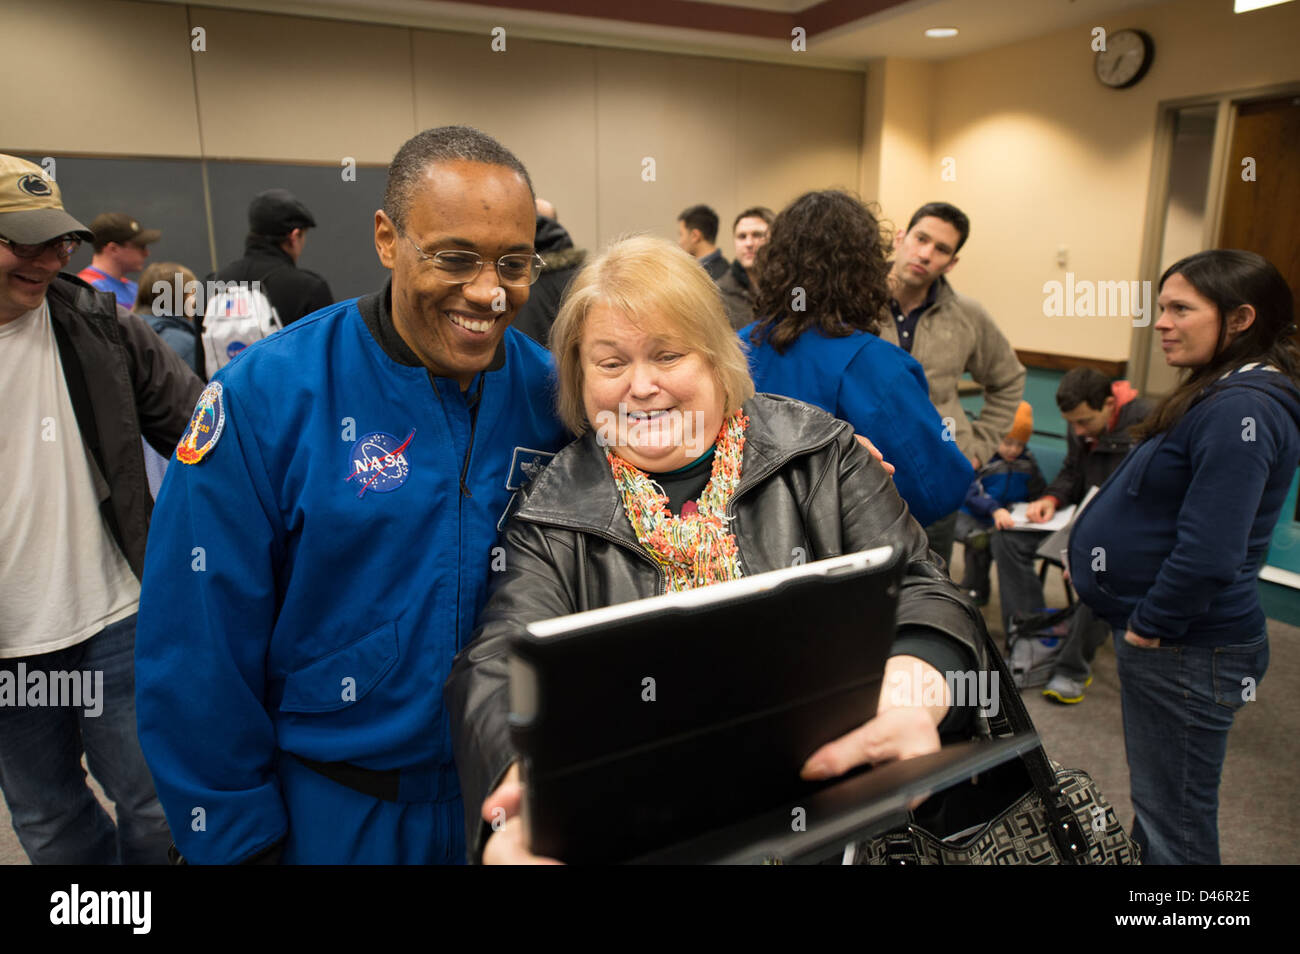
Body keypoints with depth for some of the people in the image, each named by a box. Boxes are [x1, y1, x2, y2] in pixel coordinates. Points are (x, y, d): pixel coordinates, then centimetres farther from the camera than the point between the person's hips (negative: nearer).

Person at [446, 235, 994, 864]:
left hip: (837, 803, 1)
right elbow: (498, 664, -11)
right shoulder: (554, 516, 0)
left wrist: (910, 692, -31)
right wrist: (523, 791, -34)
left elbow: (920, 592, -7)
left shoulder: (820, 454, 0)